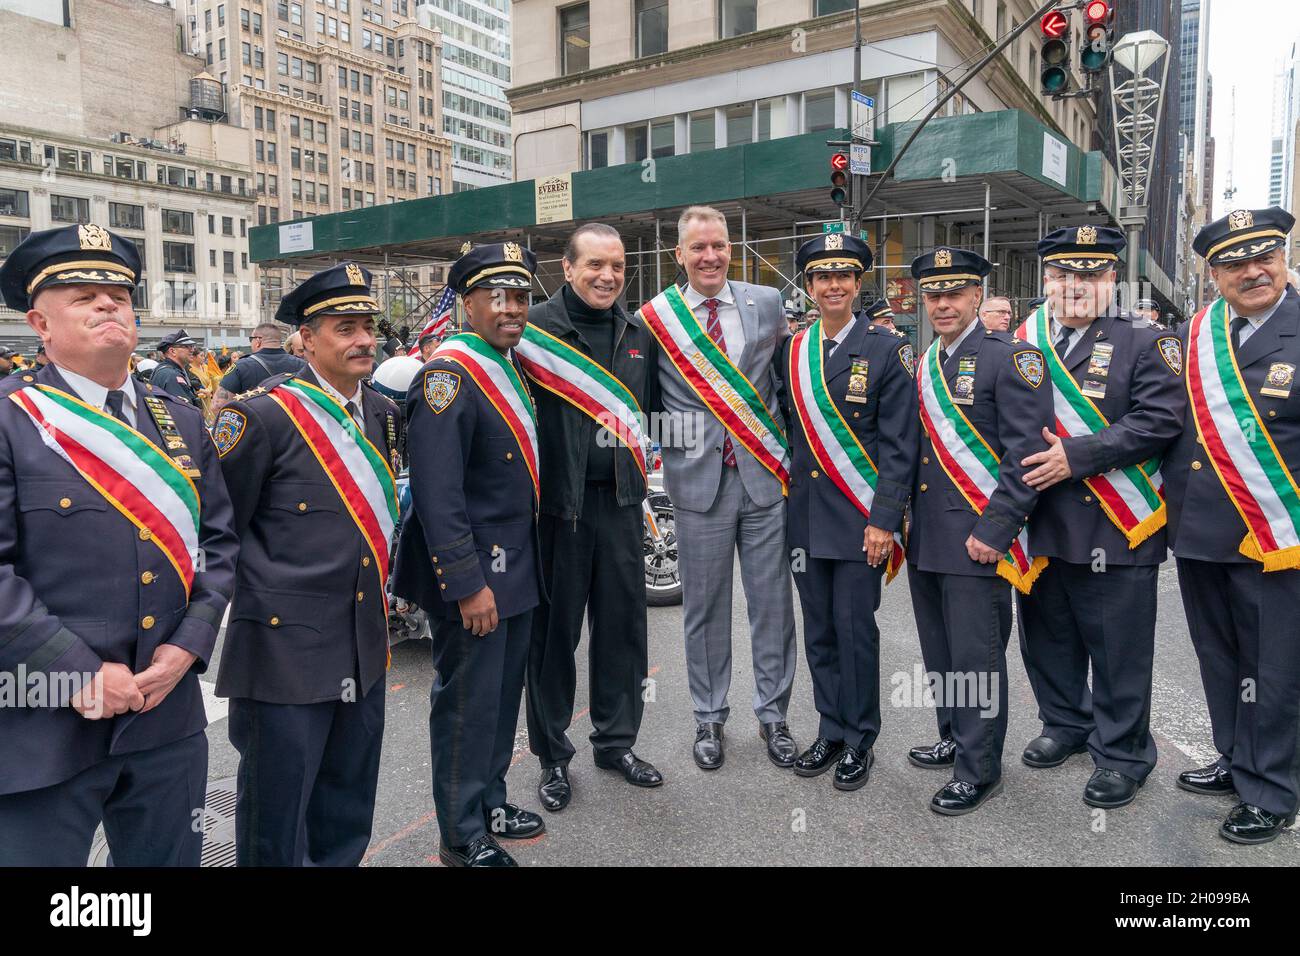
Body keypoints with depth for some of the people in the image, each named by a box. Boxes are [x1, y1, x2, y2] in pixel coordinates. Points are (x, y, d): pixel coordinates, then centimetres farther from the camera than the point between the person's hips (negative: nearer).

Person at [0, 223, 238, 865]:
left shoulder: (182, 424, 10)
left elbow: (219, 542, 8)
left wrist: (189, 644, -5)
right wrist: (80, 672, -17)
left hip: (169, 721, 5)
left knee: (169, 857, 19)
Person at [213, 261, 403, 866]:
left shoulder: (381, 414, 9)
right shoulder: (265, 415, -12)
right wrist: (268, 595, -9)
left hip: (366, 644, 6)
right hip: (287, 645, -6)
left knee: (348, 811, 19)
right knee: (276, 809, 8)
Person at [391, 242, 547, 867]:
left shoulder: (512, 366, 11)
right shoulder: (449, 375, -17)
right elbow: (438, 494, -23)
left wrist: (522, 562, 17)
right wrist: (467, 585, -23)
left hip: (516, 566, 9)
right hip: (472, 572, -9)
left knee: (504, 691, 19)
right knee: (468, 700, 4)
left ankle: (490, 802, 36)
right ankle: (462, 837, 21)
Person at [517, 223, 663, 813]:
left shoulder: (638, 333, 10)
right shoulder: (536, 326, -6)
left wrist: (639, 470, 14)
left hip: (620, 499, 5)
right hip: (558, 500, -4)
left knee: (623, 624, 12)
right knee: (554, 628, 6)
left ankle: (615, 741, 29)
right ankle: (552, 756, 22)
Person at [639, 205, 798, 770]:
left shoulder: (767, 303, 5)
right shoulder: (655, 317, 0)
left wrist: (785, 447, 9)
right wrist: (669, 442, -2)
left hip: (765, 472, 2)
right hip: (698, 479, -1)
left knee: (772, 601, 9)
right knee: (705, 607, 9)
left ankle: (773, 713, 26)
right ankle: (709, 718, 26)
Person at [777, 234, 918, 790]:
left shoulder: (887, 349, -4)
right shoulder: (791, 352, 9)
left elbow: (900, 445, -8)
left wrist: (883, 520, -13)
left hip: (860, 520, -4)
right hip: (805, 517, 4)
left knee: (855, 630, 2)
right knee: (819, 631, 12)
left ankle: (860, 741, 20)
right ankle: (830, 731, 28)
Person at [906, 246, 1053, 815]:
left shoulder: (1011, 358, -9)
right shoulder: (923, 365, 13)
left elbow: (1027, 453, -15)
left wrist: (994, 530, -18)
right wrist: (906, 522, 13)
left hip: (977, 539, -7)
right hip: (925, 541, 7)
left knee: (975, 657, 1)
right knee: (939, 653, 18)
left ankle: (978, 769, 16)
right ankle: (954, 739, 35)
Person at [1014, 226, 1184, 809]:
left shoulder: (1143, 342, -2)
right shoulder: (1023, 342, 10)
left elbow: (1160, 420, -14)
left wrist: (1077, 454, -20)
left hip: (1114, 526, -4)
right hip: (1040, 524, 4)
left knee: (1117, 646, 5)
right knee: (1048, 637, 16)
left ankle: (1122, 752, 23)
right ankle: (1066, 724, 37)